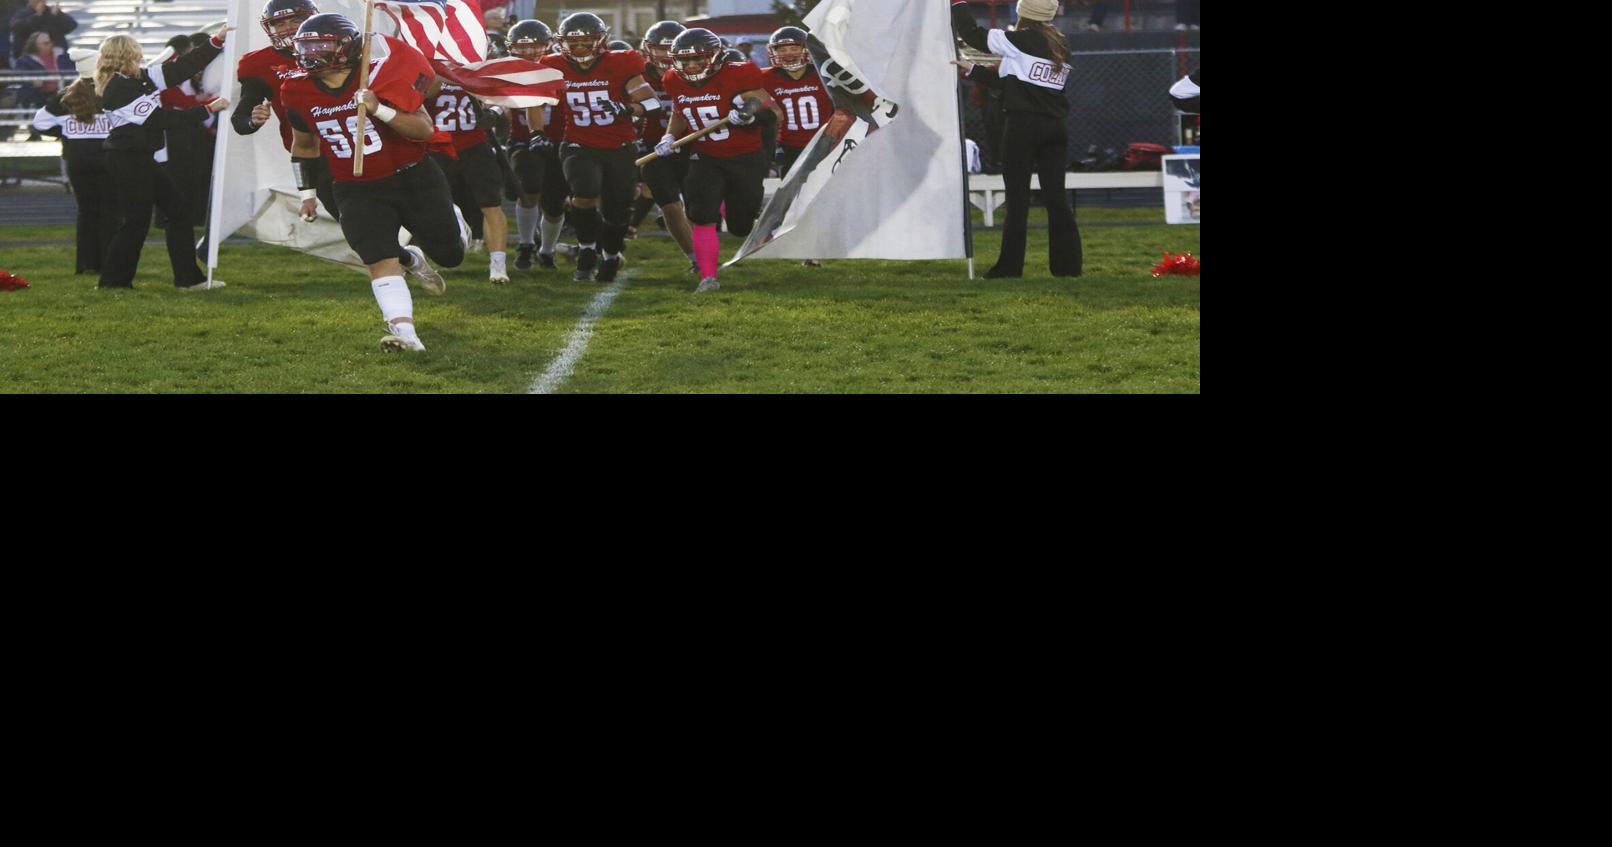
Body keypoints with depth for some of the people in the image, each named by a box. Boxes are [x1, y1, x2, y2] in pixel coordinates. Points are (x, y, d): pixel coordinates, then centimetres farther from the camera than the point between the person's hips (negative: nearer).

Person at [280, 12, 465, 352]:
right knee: (381, 262, -18)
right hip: (358, 190, 2)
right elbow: (303, 144, 16)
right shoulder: (299, 93, -4)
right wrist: (307, 192, 16)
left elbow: (426, 130, -21)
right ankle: (405, 333, -15)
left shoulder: (378, 76, -17)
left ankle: (425, 243, 42)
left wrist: (379, 110, -33)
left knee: (450, 255, 8)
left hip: (413, 179, -2)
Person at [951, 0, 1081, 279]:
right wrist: (974, 70, 27)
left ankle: (1010, 265, 1)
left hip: (1024, 124, -6)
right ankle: (1067, 264, 4)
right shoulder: (1060, 46, 14)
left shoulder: (1021, 41, -8)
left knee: (1017, 196, -1)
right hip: (1056, 127, 6)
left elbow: (971, 34, -4)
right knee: (1055, 195, 7)